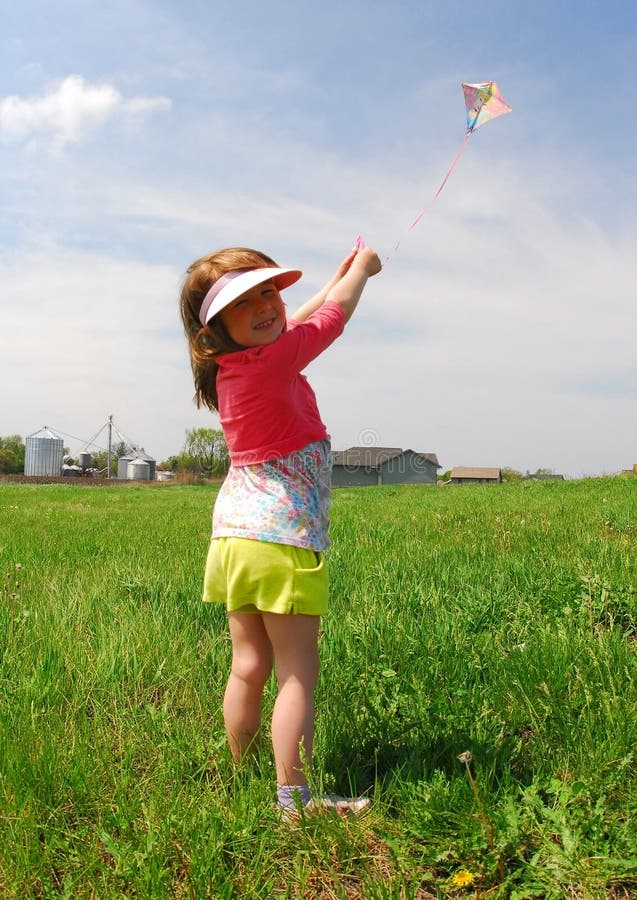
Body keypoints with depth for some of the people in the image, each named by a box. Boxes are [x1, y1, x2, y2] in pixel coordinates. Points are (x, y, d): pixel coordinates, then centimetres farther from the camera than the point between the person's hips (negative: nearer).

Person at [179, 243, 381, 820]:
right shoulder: (270, 362, -16)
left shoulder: (239, 362, 9)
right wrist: (362, 268, 17)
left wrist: (339, 276, 36)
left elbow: (302, 319, 28)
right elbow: (333, 317, -1)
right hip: (282, 536, -9)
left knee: (250, 667, 15)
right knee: (298, 672, -1)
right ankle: (294, 799, 5)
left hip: (236, 533, 9)